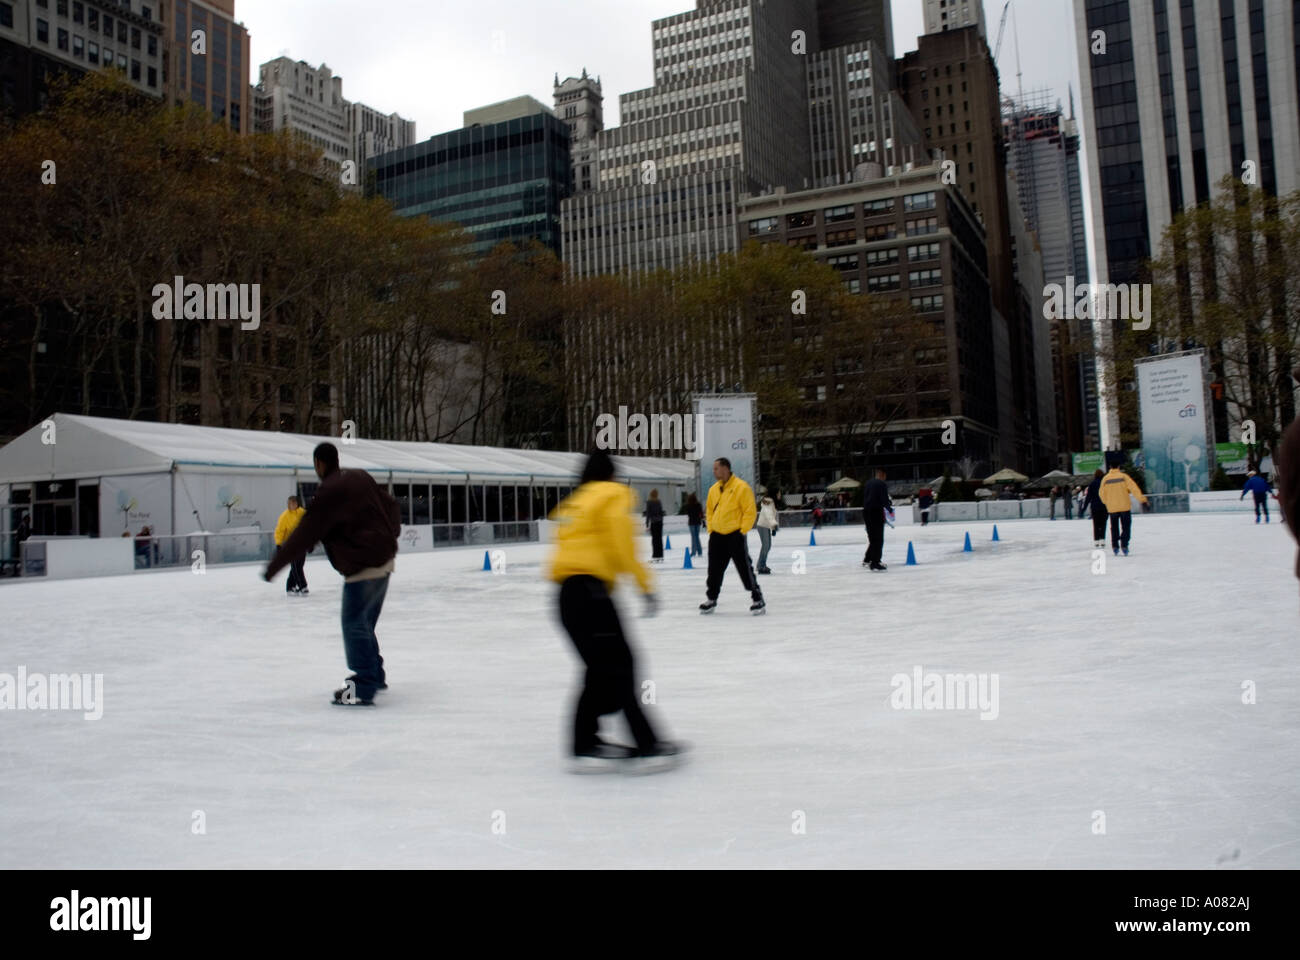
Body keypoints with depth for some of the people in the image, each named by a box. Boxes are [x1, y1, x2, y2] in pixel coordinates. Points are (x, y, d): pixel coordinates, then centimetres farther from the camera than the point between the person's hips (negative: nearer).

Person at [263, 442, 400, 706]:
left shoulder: (328, 491, -15)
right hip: (384, 559, 9)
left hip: (363, 566, -9)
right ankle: (375, 675, 29)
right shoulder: (361, 477, 9)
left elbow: (305, 534, -14)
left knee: (354, 625, -5)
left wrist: (274, 567, -7)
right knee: (363, 622, 19)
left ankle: (363, 688, -6)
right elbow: (391, 506, 18)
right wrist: (390, 536, 36)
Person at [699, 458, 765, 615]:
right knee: (714, 569, 11)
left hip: (735, 535, -6)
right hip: (717, 536, 6)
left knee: (745, 568, -5)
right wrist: (710, 528, 11)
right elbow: (709, 510, 21)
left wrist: (743, 531, -13)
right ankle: (711, 599, 24)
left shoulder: (741, 487, -11)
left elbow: (750, 511, -12)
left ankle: (757, 599, 5)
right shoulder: (713, 489, 10)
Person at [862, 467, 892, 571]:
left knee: (873, 538, 19)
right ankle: (875, 563, -5)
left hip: (866, 512, 7)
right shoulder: (881, 484, -9)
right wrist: (890, 508, 4)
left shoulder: (868, 483, 12)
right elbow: (884, 500, -14)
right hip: (876, 512, -7)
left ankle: (867, 560, 25)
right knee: (878, 539, -2)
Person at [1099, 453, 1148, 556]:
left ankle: (1115, 546, 10)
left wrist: (1106, 503, 22)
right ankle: (1124, 544, -12)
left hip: (1112, 508, 2)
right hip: (1125, 506, -2)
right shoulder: (1123, 476, -6)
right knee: (1126, 526, 3)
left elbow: (1101, 493, 5)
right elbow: (1133, 488, -10)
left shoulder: (1105, 479, 0)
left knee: (1114, 527, 14)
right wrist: (1142, 498, -4)